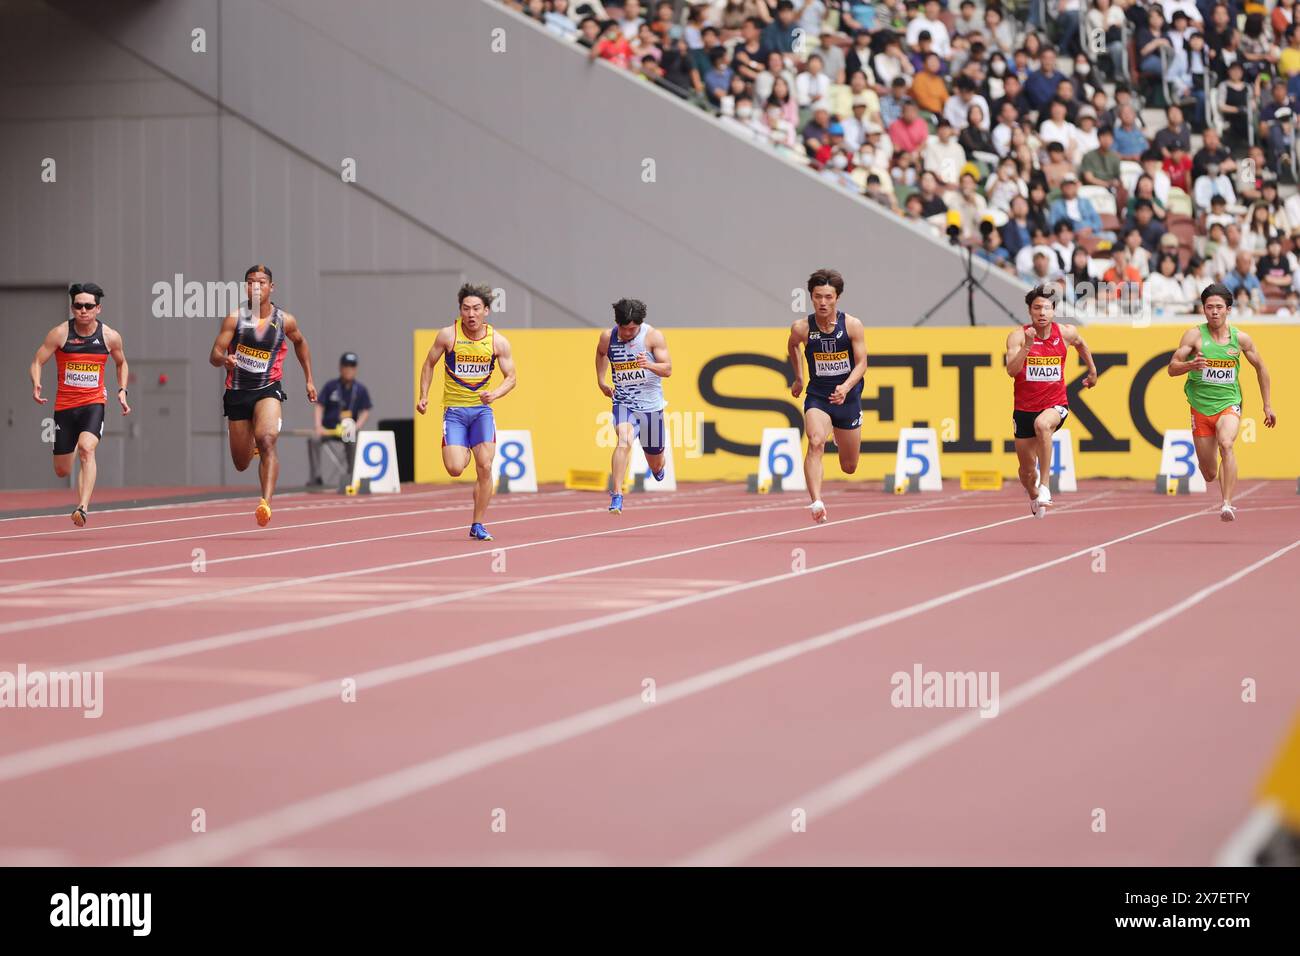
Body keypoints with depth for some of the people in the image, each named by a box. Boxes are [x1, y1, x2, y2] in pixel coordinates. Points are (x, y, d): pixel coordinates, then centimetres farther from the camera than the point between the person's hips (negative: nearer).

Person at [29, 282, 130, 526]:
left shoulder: (110, 337, -2)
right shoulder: (60, 333, -7)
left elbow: (121, 363, 18)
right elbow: (37, 361, -3)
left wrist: (122, 391, 4)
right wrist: (36, 385, -23)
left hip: (94, 403, -1)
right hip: (64, 405, 1)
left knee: (86, 449, -30)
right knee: (62, 471, 8)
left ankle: (83, 508, -37)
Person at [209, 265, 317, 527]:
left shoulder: (284, 321, -1)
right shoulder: (235, 318, -6)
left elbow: (300, 342, 21)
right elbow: (214, 355, -9)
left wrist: (309, 379, 21)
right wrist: (224, 360, -33)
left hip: (268, 389, -1)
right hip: (237, 392, 1)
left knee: (266, 440, -30)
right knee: (241, 464, 11)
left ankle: (266, 503, -39)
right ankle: (252, 445, 51)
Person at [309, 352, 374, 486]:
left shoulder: (361, 390, 5)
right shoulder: (330, 386, 3)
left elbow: (365, 412, 4)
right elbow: (320, 406, 2)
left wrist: (356, 427, -14)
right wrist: (318, 426, -12)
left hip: (349, 429, -1)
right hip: (328, 428, 1)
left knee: (353, 442, -34)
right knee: (313, 439, -28)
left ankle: (351, 478, -24)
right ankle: (316, 477, -25)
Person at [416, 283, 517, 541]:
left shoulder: (498, 341, -6)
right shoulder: (448, 335, -8)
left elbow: (511, 378, 1)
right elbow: (429, 364, 6)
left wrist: (496, 393, -19)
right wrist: (423, 396, -1)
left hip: (482, 409, 1)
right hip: (454, 410, -1)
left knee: (485, 467, -11)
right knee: (455, 469, -14)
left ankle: (477, 525, 3)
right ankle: (464, 451, 26)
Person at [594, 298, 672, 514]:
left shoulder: (653, 336, -11)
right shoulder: (607, 337, -4)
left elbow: (668, 369, -13)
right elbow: (600, 353, 21)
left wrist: (650, 365, -33)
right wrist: (601, 381, 13)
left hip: (650, 405, 0)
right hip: (623, 402, 0)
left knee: (655, 463, 13)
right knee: (624, 441, -31)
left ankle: (659, 465, 53)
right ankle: (616, 496, -33)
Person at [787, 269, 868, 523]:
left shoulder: (852, 325, -12)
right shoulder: (801, 328, -10)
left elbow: (861, 363, -11)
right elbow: (792, 347, 14)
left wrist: (846, 387, -29)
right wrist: (799, 378, 21)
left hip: (848, 396, 1)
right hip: (817, 396, -1)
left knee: (848, 467, 15)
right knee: (816, 442, -31)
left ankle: (840, 438, 53)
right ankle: (816, 503, -41)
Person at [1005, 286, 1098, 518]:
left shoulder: (1066, 333, -4)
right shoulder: (1018, 336, -11)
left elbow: (1081, 344, 22)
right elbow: (1011, 371, -25)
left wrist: (1092, 370, 29)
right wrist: (1028, 346, -35)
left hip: (1055, 405, -1)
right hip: (1025, 408, 1)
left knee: (1042, 424, -39)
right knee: (1027, 470, 10)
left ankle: (1045, 485, -34)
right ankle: (1033, 496, 47)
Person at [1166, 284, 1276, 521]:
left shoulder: (1241, 338, -1)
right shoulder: (1194, 335, -6)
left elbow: (1260, 367, 14)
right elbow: (1172, 368, -8)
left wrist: (1267, 406, 15)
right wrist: (1190, 365, -30)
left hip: (1229, 404, -1)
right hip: (1200, 407, 1)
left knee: (1226, 444, -33)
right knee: (1209, 474, 5)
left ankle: (1227, 505, -36)